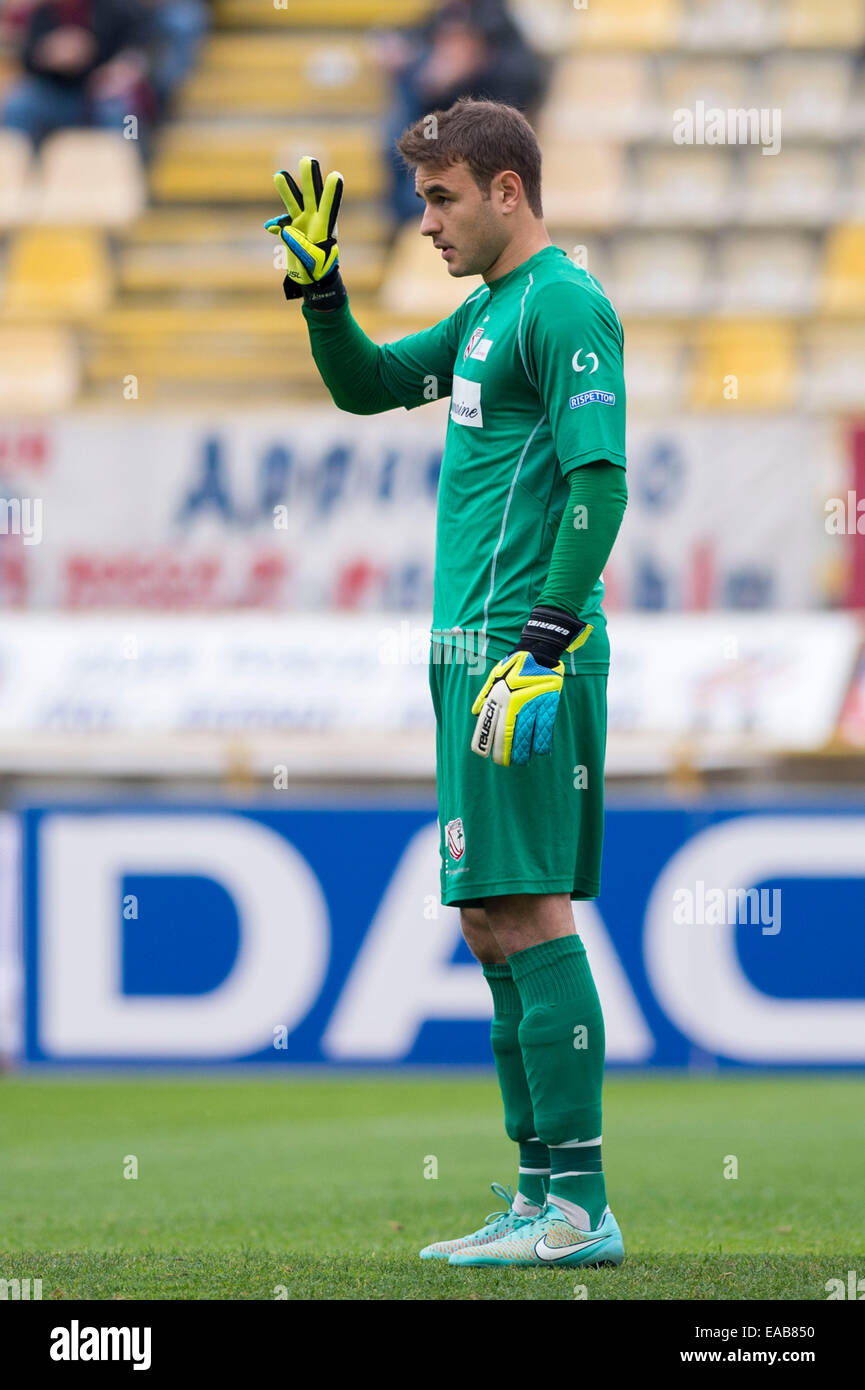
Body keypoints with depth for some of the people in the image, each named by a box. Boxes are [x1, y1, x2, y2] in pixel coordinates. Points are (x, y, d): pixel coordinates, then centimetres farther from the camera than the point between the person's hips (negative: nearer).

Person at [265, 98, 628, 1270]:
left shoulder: (565, 305, -10)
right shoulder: (488, 313, 19)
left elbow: (601, 481, -18)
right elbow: (364, 385, 31)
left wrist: (540, 648, -22)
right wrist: (318, 281, 15)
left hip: (524, 651, -10)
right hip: (471, 649, 10)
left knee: (524, 907, -13)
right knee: (492, 918, 10)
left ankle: (580, 1207, -15)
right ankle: (544, 1195, 13)